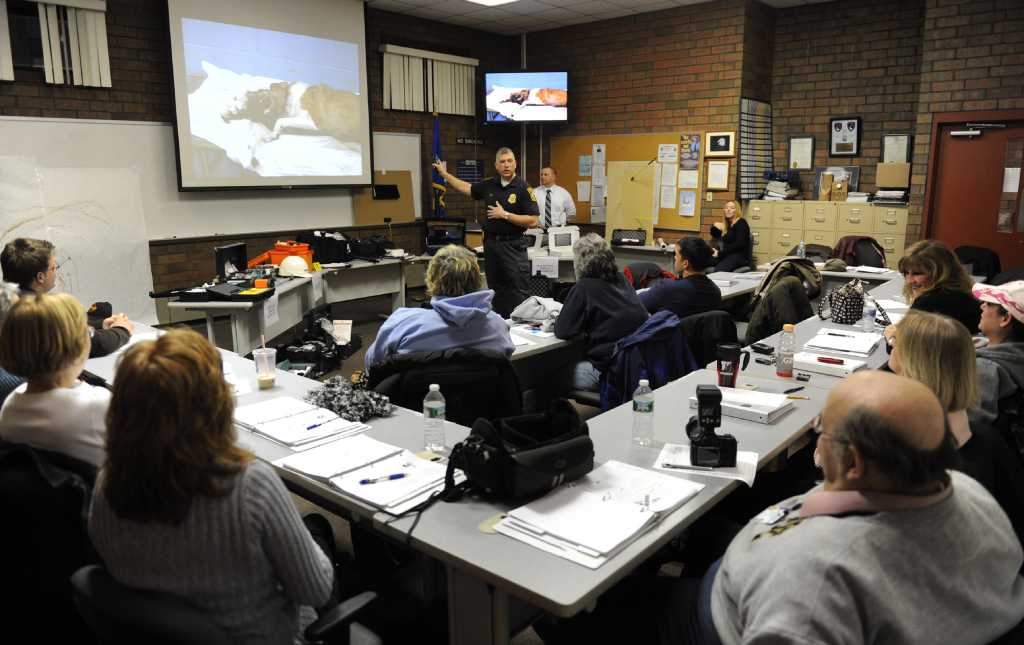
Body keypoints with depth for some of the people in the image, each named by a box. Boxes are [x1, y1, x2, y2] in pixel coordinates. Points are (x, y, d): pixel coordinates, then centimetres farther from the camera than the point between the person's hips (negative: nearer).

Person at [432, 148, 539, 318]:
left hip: (513, 245, -6)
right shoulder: (489, 185, 7)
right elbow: (467, 188, 23)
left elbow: (533, 221, -14)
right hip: (491, 243, 6)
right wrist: (444, 173, 25)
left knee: (518, 294, -7)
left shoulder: (523, 189, -9)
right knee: (496, 290, 12)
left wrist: (505, 215, -16)